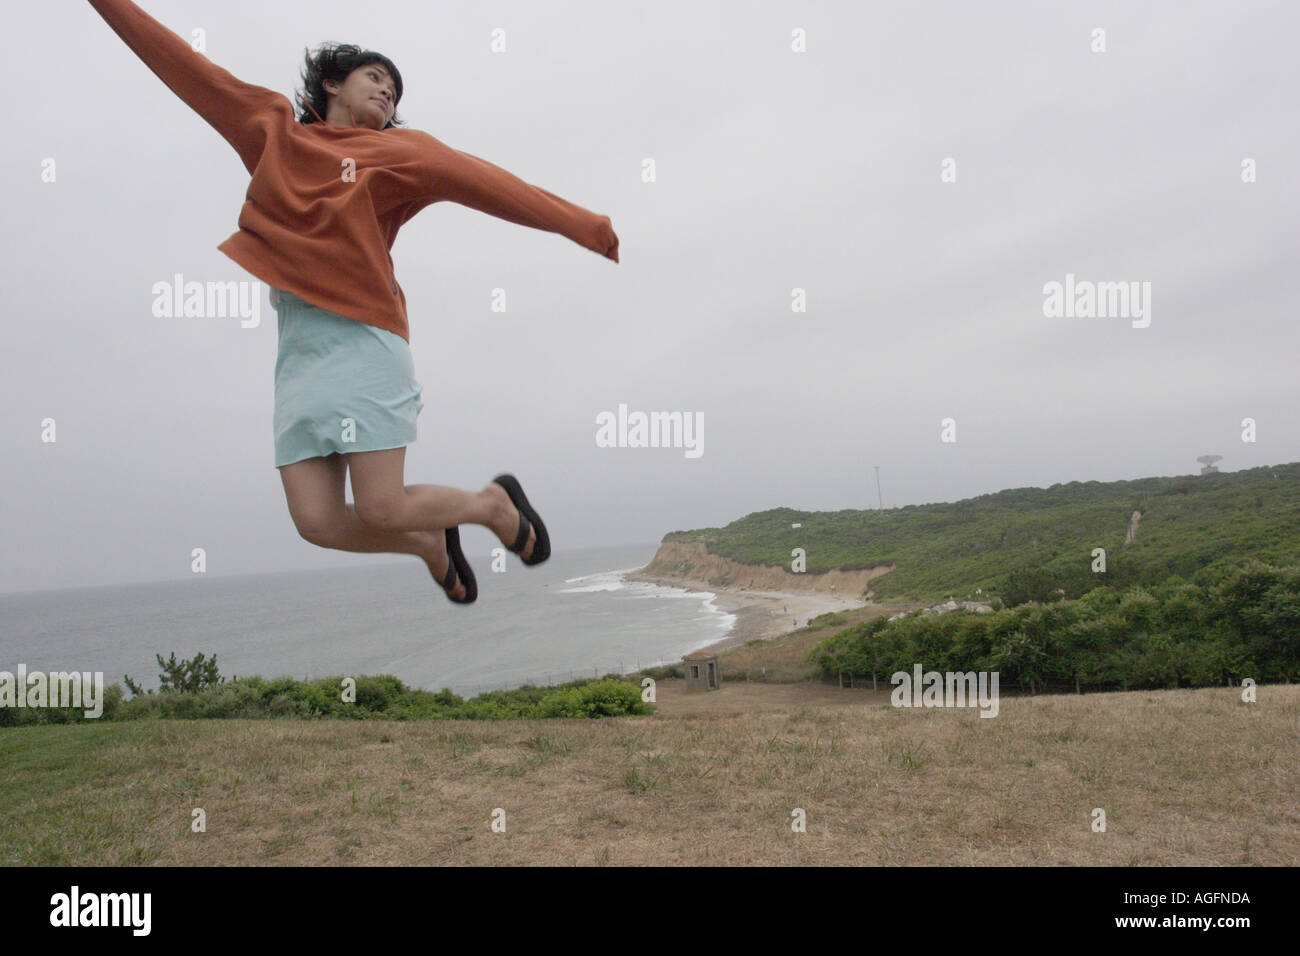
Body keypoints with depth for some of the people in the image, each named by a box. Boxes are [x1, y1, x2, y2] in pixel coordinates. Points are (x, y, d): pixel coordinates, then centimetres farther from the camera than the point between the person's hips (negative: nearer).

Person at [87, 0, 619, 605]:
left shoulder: (398, 151, 9)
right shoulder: (272, 128, 19)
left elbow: (488, 184, -1)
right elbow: (182, 63, 24)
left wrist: (589, 229, -9)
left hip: (363, 339, -3)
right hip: (297, 346, 4)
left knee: (380, 511, -10)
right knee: (318, 523, -5)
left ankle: (494, 504, 19)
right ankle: (431, 545, 23)